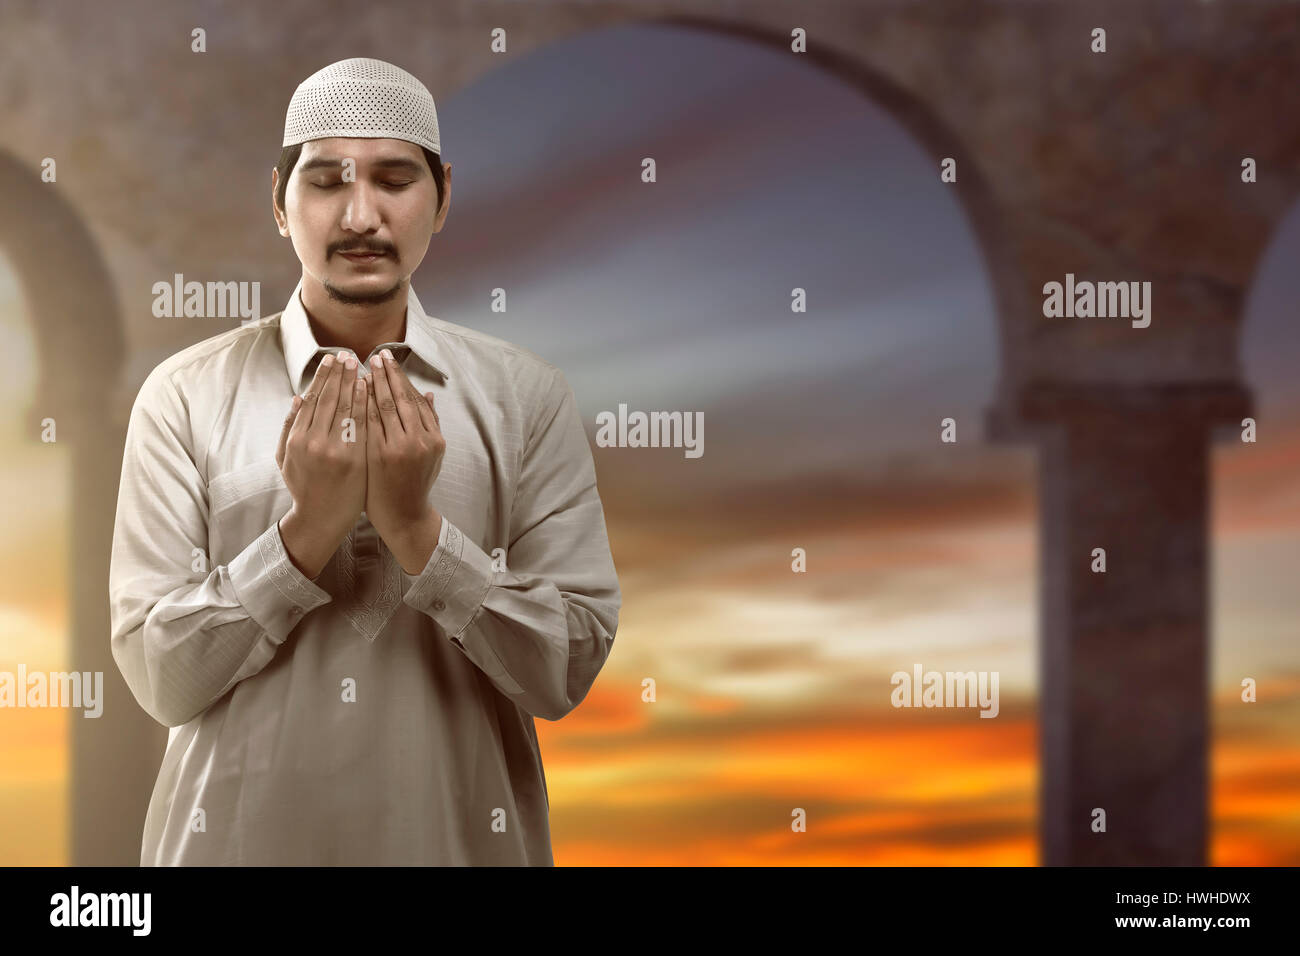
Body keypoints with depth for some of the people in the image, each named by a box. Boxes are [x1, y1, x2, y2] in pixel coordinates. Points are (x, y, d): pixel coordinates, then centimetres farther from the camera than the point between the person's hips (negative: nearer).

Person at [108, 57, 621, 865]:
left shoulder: (528, 397, -4)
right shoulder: (186, 397, -6)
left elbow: (566, 672, -8)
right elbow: (160, 676, -8)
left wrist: (417, 530, -19)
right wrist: (307, 533, -19)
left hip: (461, 838, 1)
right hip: (239, 839, 0)